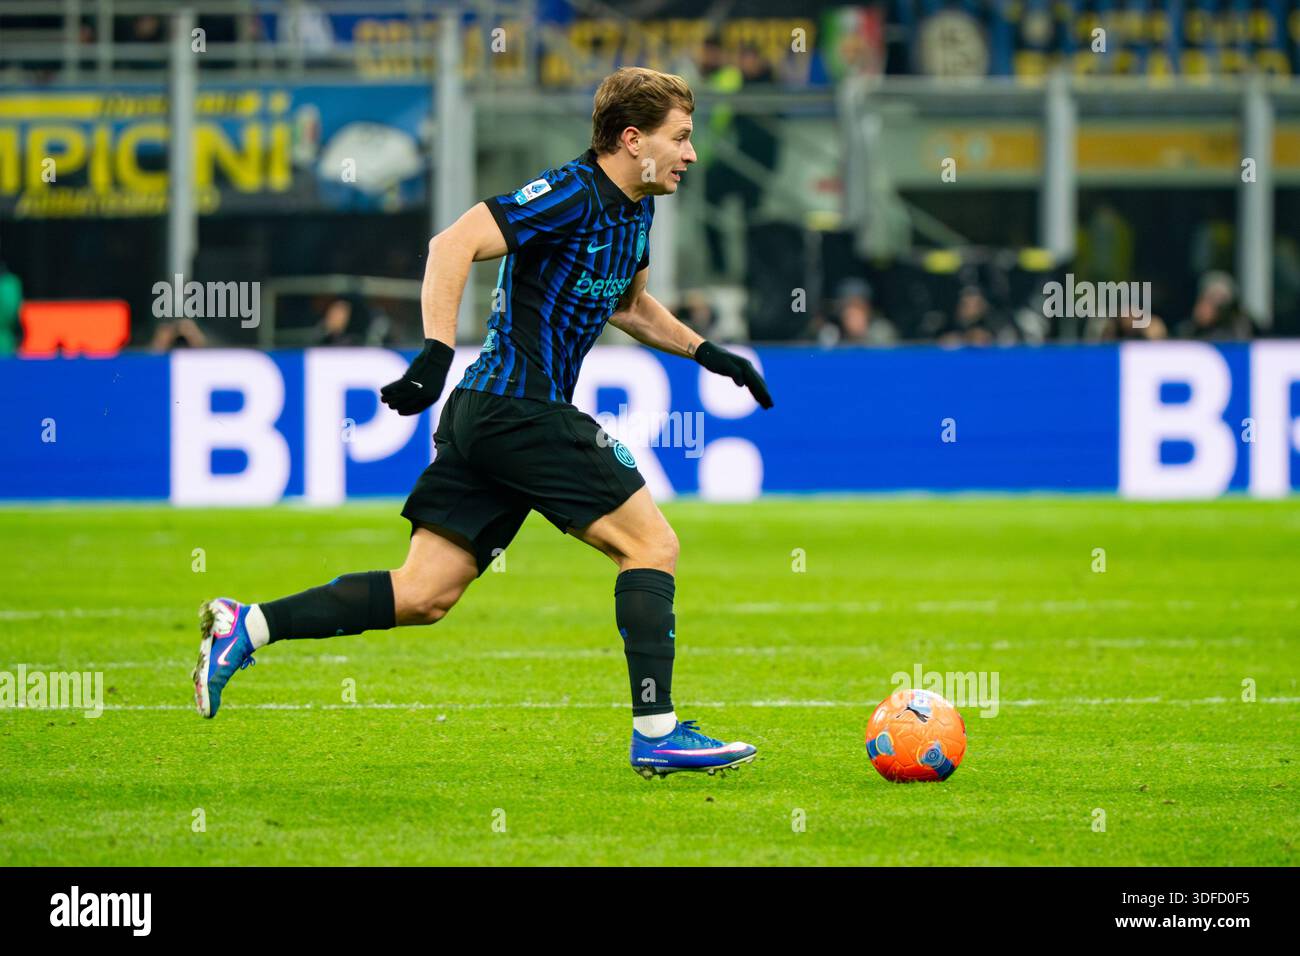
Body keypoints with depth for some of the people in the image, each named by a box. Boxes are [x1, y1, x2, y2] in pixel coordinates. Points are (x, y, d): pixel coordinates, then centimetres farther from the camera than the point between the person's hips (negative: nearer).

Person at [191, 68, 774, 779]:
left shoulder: (633, 210, 16)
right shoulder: (571, 194, -14)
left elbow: (630, 305, 34)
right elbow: (453, 245, -22)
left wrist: (707, 354, 25)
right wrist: (436, 352, -31)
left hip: (486, 413, 10)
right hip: (523, 407, -10)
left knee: (424, 595, 4)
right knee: (652, 544, -6)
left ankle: (247, 626, 2)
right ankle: (657, 733, -6)